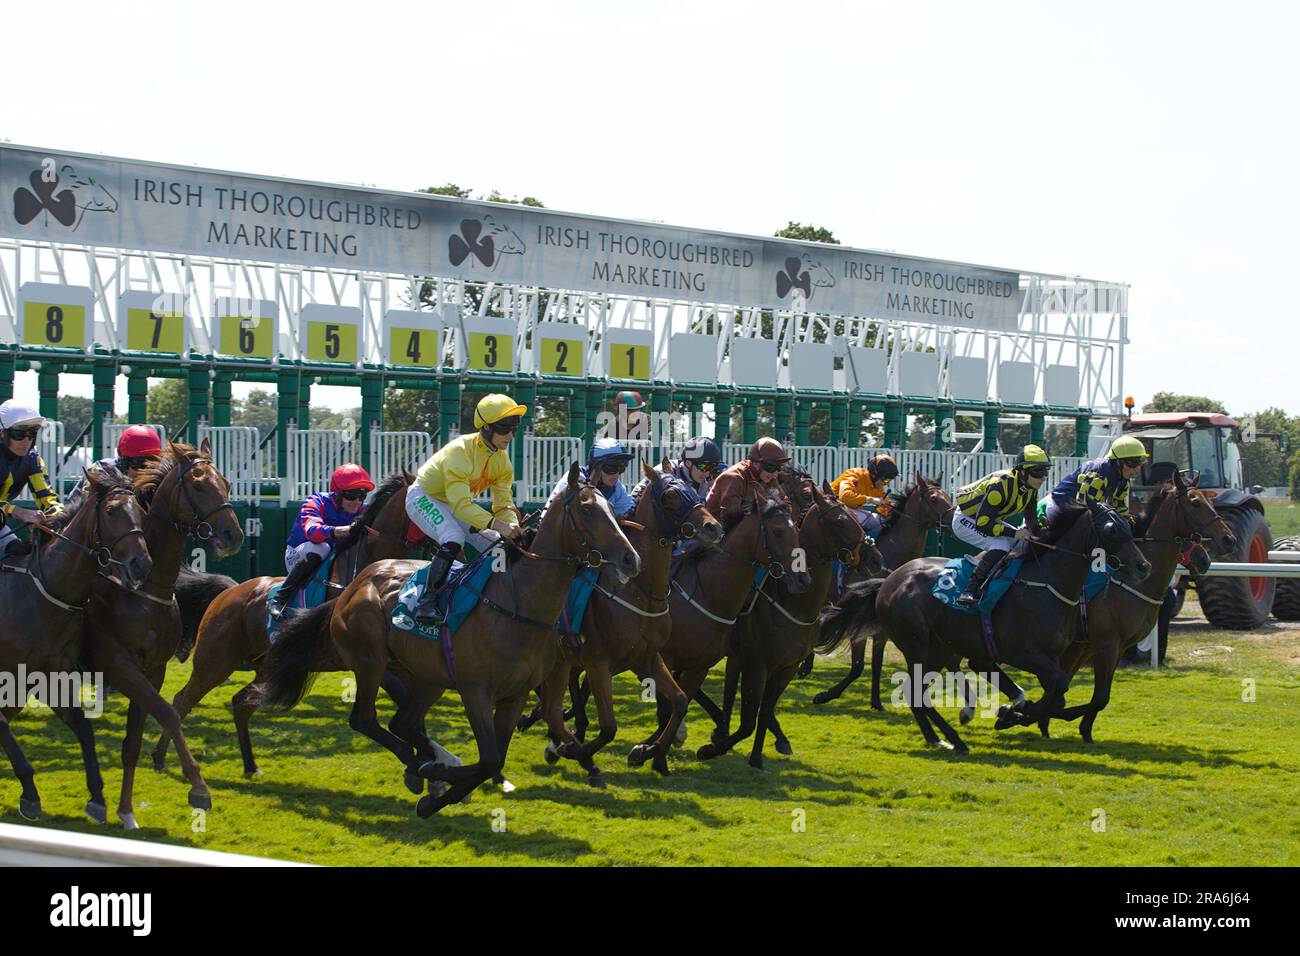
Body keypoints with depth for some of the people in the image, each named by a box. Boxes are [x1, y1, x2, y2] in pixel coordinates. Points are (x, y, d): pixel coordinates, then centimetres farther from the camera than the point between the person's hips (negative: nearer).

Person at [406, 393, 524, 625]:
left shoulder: (502, 459, -9)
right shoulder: (460, 451, -34)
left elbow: (504, 505, -10)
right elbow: (460, 504, -41)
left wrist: (512, 527, -33)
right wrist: (497, 524, -52)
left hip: (455, 503, 8)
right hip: (423, 497, -8)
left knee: (497, 545, -3)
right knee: (453, 539, -34)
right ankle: (426, 603, -31)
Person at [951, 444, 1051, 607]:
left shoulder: (1031, 490, -5)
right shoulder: (1001, 485, -33)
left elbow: (1032, 522, 8)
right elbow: (982, 523, -34)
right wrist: (1014, 533, -34)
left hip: (991, 519, 9)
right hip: (965, 520, -9)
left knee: (1023, 542, 4)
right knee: (1000, 546, -30)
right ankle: (969, 591, -29)